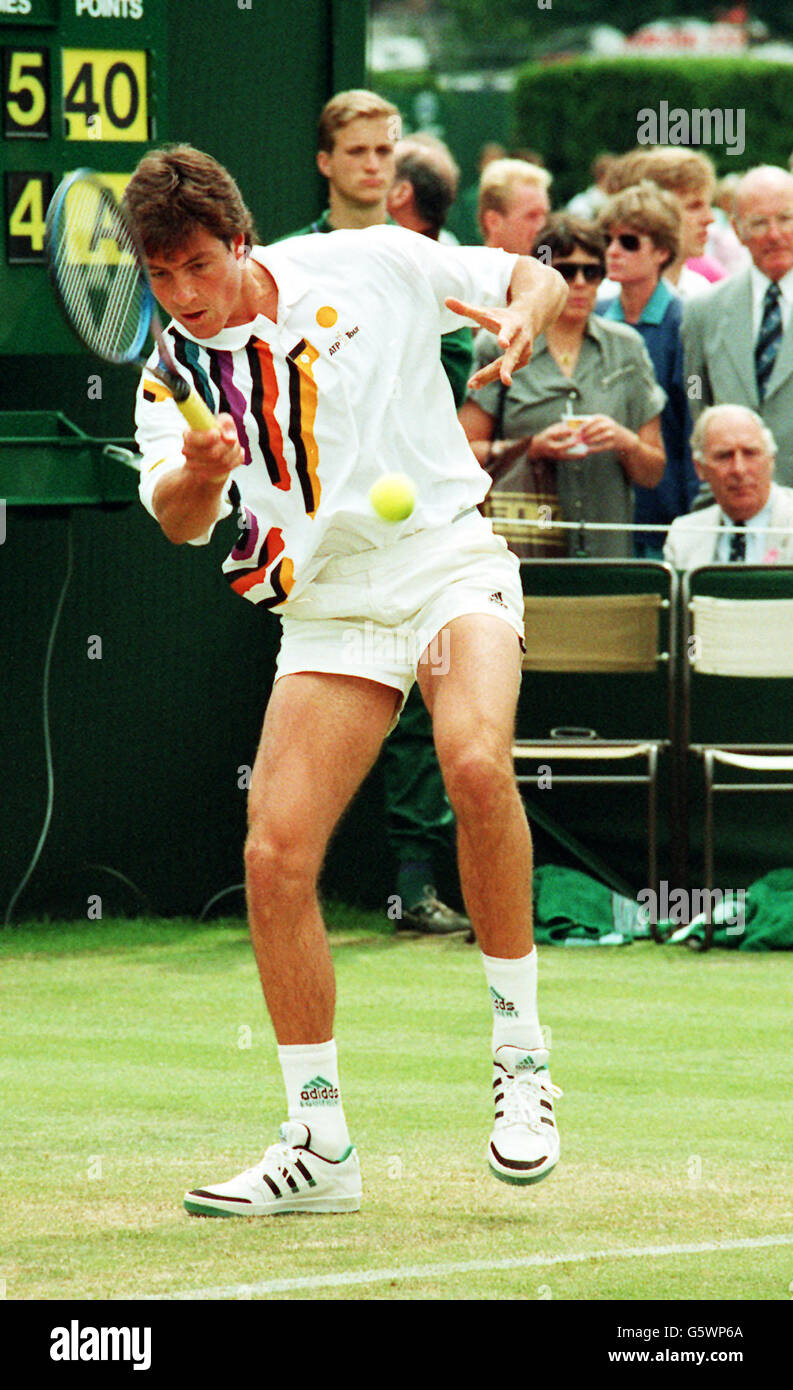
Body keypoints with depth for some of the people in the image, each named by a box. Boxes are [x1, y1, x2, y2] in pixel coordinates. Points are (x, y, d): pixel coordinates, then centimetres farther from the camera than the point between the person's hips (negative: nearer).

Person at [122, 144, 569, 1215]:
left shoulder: (371, 267, -3)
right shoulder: (177, 374, 2)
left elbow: (532, 276, 8)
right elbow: (179, 521, -14)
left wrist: (524, 314, -15)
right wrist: (198, 475, -36)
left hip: (447, 560, -3)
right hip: (328, 610, 3)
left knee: (477, 765, -32)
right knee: (274, 857, -11)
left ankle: (522, 1052, -17)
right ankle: (319, 1146, 3)